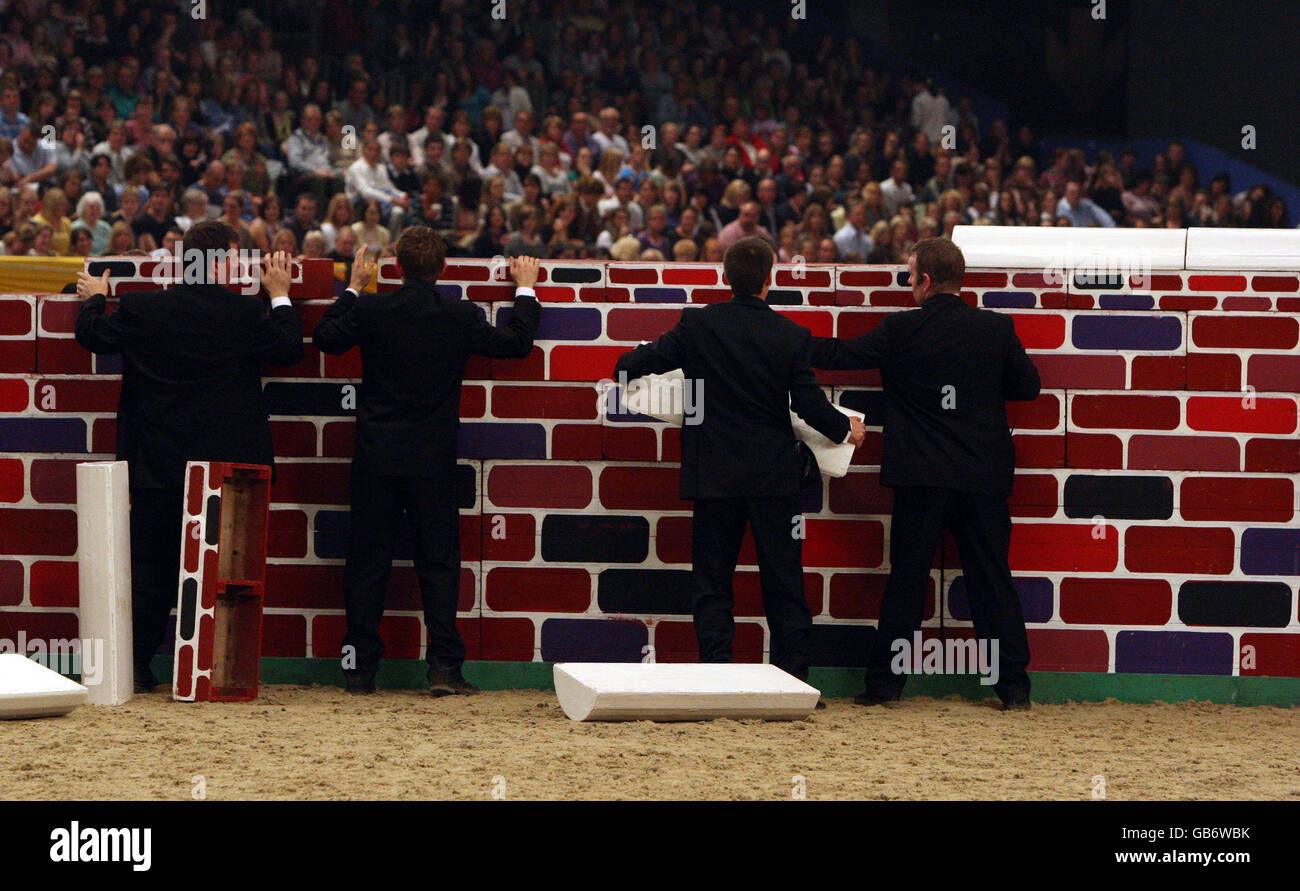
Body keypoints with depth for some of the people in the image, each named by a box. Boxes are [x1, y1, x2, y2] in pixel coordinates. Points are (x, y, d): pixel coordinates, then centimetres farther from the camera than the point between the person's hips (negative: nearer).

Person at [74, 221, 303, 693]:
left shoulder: (139, 308, -6)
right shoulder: (246, 312, -12)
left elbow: (92, 335, 8)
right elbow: (289, 349, 3)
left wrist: (94, 299, 29)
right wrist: (280, 296, 17)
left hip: (158, 467, 2)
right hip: (226, 464, -2)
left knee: (151, 566, 11)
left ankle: (137, 666, 11)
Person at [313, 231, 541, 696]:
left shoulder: (370, 309, -7)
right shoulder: (462, 317, -7)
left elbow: (326, 338, 11)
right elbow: (516, 343, 8)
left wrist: (353, 286, 22)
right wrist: (525, 289, 22)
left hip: (376, 460, 0)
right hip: (433, 462, 0)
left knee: (368, 561, 6)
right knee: (438, 561, 5)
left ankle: (360, 667, 7)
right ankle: (444, 666, -2)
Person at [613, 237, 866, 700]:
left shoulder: (698, 325, -5)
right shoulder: (792, 337, -6)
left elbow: (649, 359, 4)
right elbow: (809, 404, -5)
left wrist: (620, 370, 27)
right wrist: (846, 430, 14)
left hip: (714, 472, 0)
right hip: (774, 474, 0)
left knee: (712, 582, 6)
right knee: (783, 583, 6)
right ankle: (794, 679, 4)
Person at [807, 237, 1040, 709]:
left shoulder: (901, 330, -7)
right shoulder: (997, 328, 0)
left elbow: (842, 355, -1)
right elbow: (1028, 386, 9)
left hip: (921, 477, -2)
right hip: (984, 475, 2)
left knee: (907, 578, 4)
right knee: (991, 579, 6)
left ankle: (884, 681, 6)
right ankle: (1014, 684, 4)